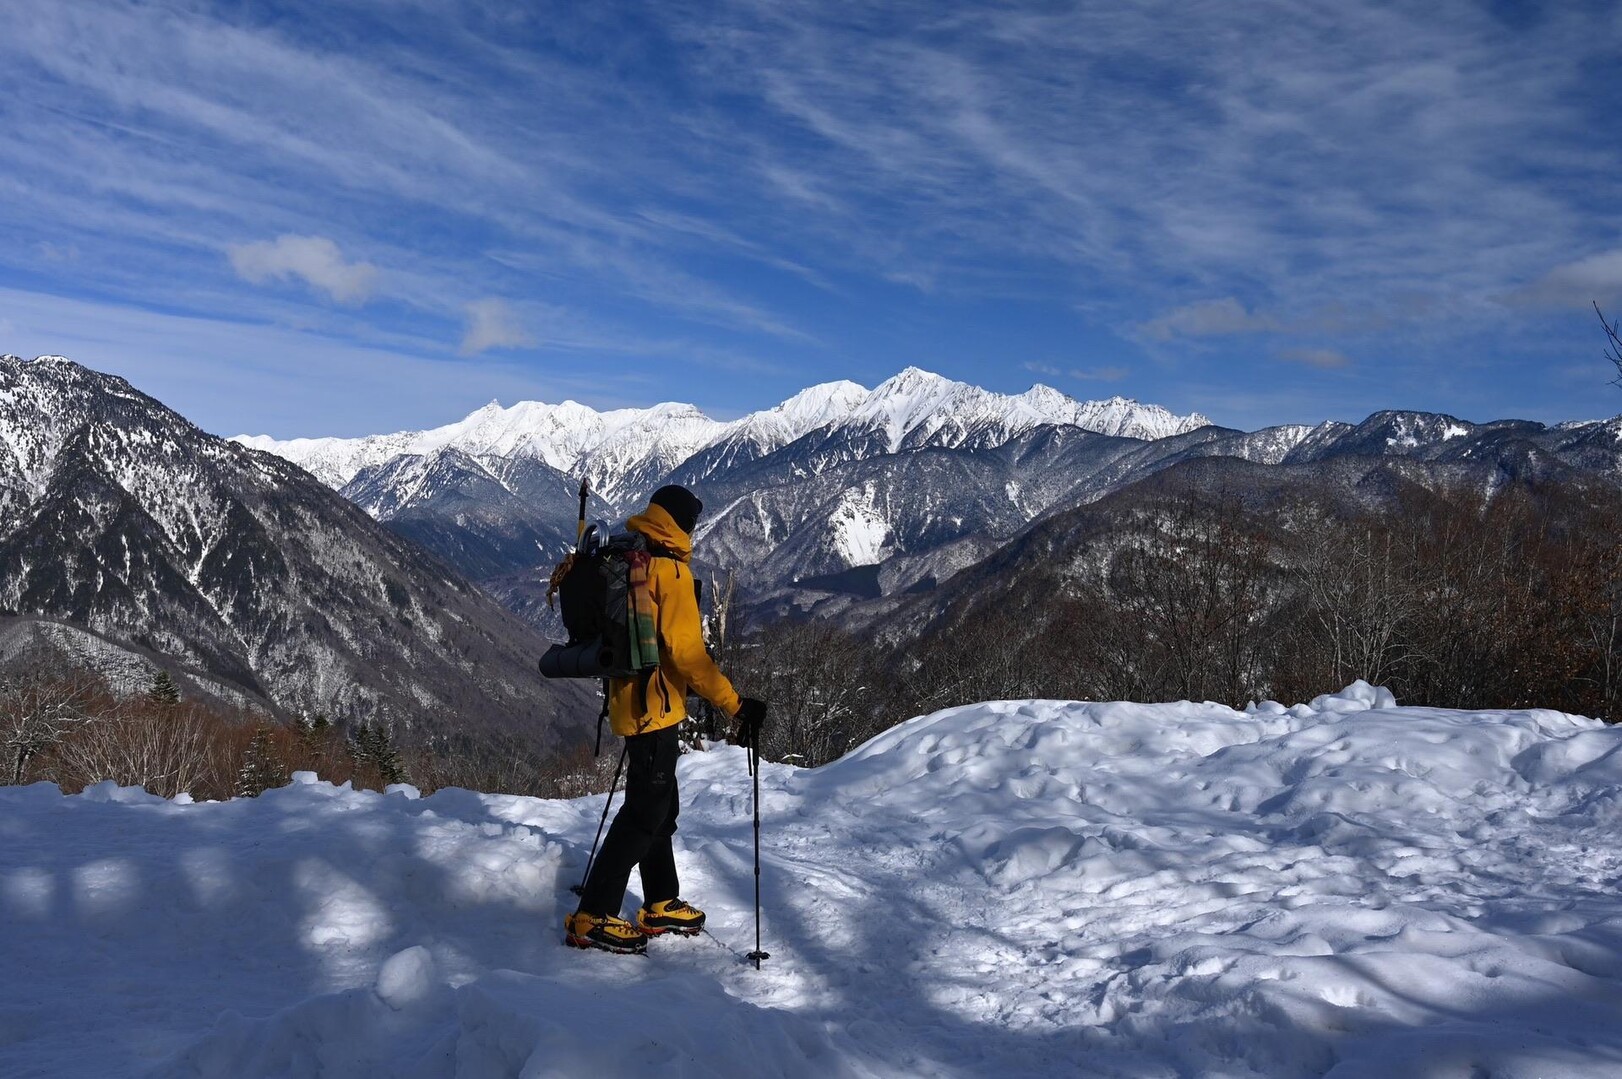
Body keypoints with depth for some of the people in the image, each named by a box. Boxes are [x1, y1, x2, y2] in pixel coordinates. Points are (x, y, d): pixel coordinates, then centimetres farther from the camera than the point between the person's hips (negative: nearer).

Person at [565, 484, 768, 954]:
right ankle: (591, 918, -1)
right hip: (655, 706, -10)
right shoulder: (670, 570, -17)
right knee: (645, 812, -4)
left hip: (631, 700, 10)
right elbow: (687, 652, -24)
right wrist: (735, 705, -22)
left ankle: (661, 905, 28)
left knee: (659, 807, 18)